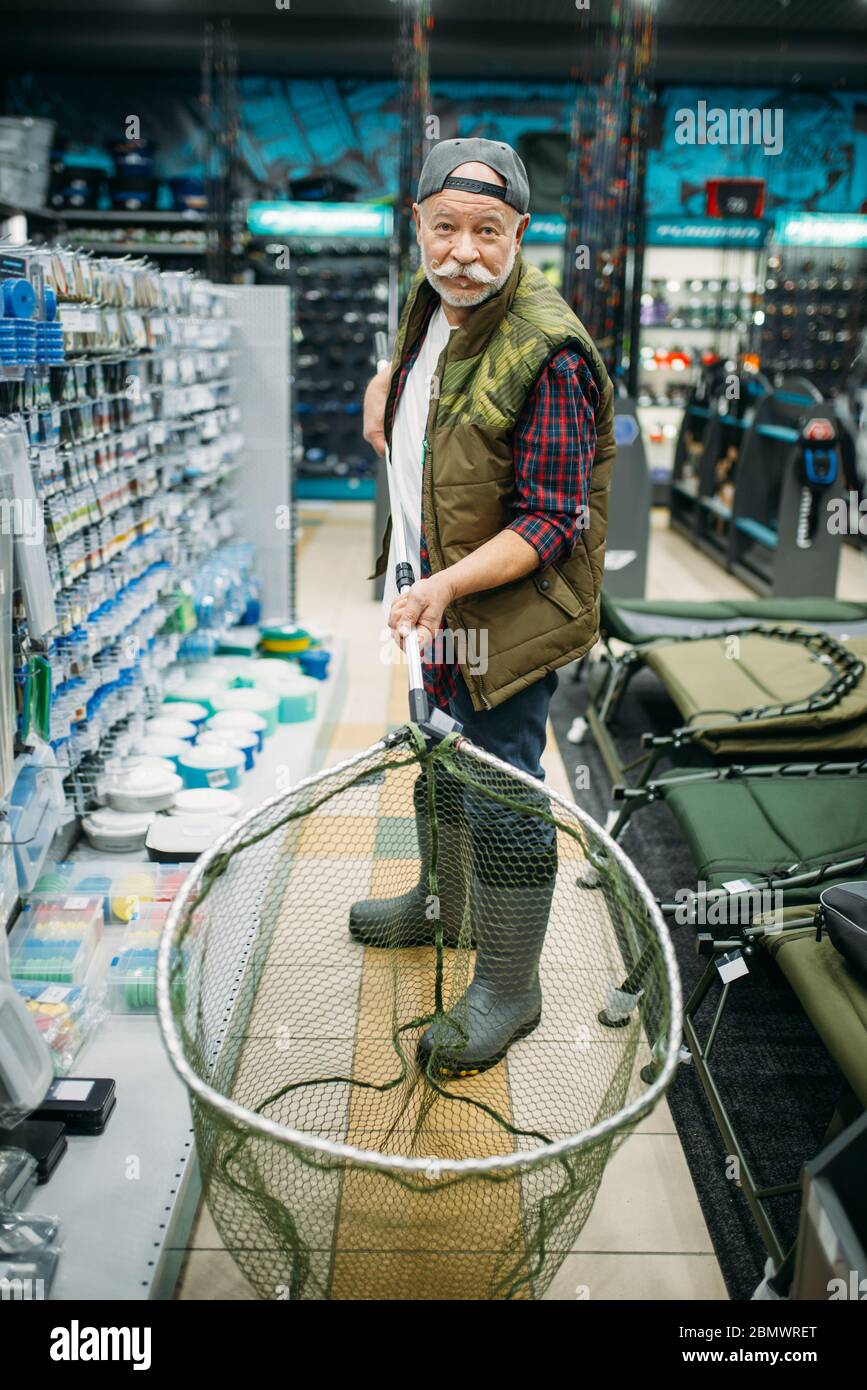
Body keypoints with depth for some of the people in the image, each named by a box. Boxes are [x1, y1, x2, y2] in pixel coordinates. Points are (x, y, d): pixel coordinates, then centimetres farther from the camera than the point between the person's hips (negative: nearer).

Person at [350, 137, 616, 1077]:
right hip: (434, 596, 9)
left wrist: (450, 583, -34)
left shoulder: (548, 354, -24)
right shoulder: (429, 303, 2)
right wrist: (387, 392, 7)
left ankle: (509, 985, 17)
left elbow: (554, 522, -24)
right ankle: (442, 902, 48)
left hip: (507, 612, -9)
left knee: (502, 799, -1)